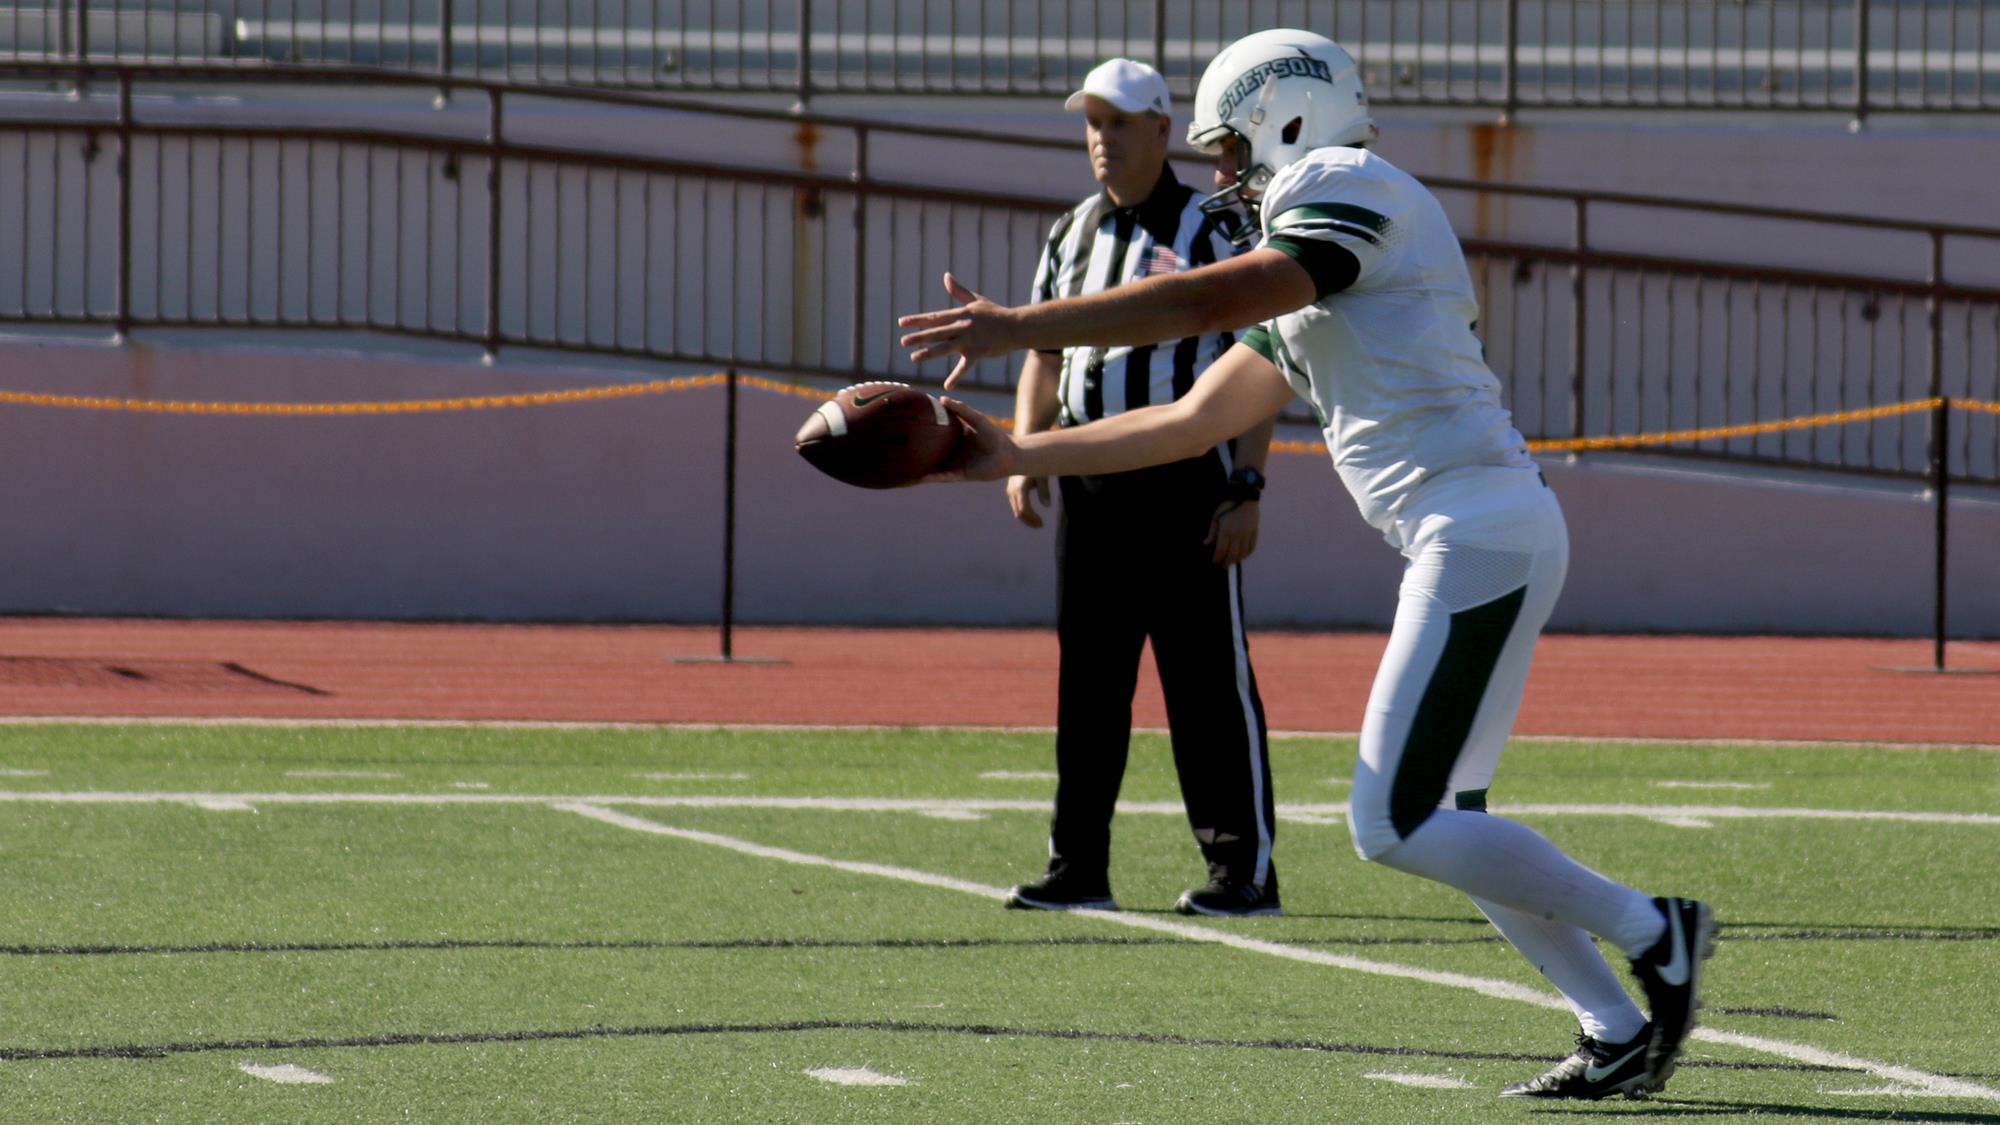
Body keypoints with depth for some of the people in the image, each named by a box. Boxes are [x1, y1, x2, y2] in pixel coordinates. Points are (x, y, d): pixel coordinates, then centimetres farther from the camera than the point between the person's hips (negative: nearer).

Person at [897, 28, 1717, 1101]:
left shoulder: (1353, 192, -5)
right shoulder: (1303, 276, 24)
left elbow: (1212, 300, -16)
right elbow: (1195, 421, 26)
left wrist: (1018, 326, -15)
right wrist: (1016, 457, 25)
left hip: (1480, 531, -10)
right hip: (1488, 534, 10)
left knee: (1396, 825, -11)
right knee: (1440, 821, 13)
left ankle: (1652, 932, -4)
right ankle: (1618, 1033, 14)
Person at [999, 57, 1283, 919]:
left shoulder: (1213, 232, -4)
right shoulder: (1071, 236, 14)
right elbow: (1044, 357, 20)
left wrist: (1247, 488, -14)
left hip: (1185, 483, -6)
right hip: (1087, 484, 6)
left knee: (1209, 678, -6)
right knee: (1087, 680, 8)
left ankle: (1243, 869, -3)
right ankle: (1078, 866, 13)